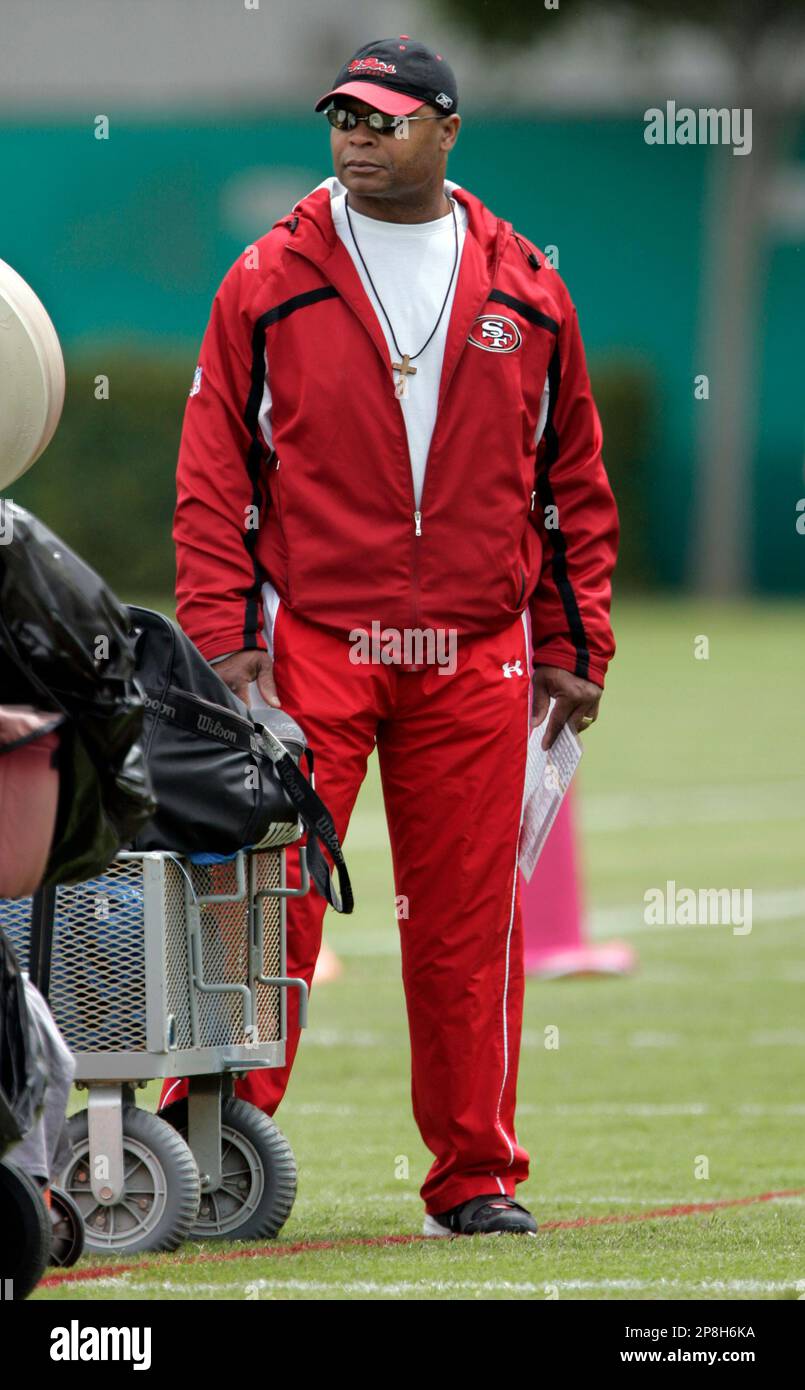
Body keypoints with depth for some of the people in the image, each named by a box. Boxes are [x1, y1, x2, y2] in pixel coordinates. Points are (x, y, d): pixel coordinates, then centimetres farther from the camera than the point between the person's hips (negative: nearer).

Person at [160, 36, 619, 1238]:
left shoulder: (526, 293, 9)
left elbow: (574, 478, 13)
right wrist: (221, 633, -7)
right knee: (265, 900, -7)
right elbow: (215, 473, 2)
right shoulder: (272, 282, 3)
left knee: (468, 921, 4)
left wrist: (574, 642, 8)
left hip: (475, 661, 2)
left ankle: (476, 1175, 11)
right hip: (308, 646, -2)